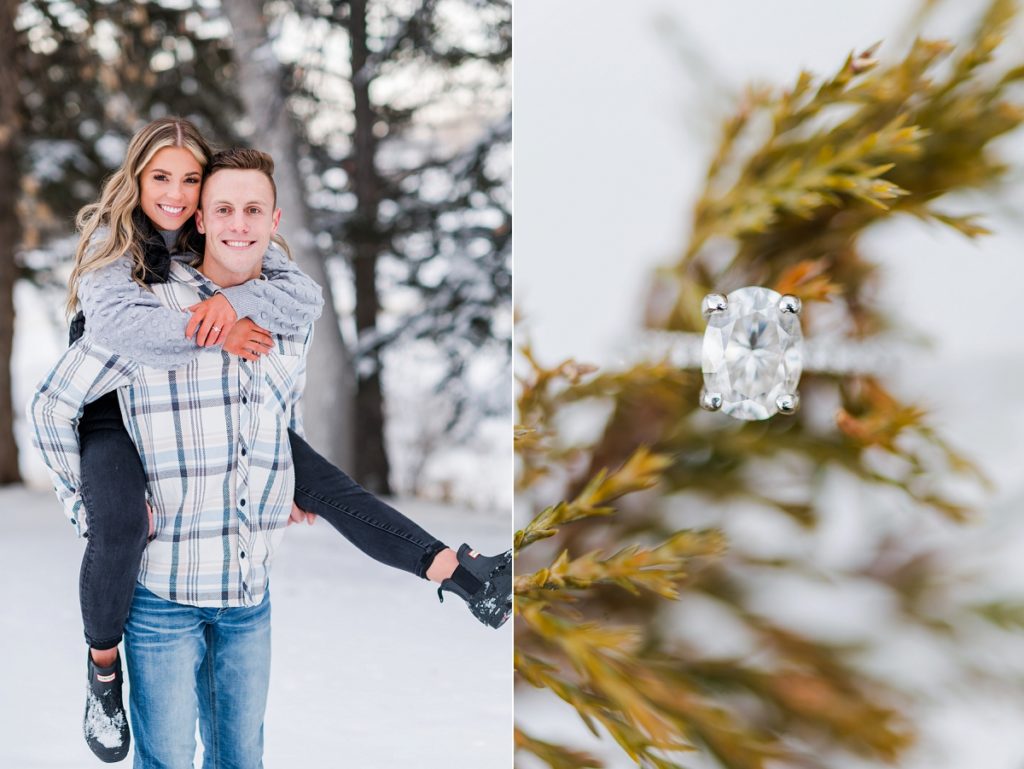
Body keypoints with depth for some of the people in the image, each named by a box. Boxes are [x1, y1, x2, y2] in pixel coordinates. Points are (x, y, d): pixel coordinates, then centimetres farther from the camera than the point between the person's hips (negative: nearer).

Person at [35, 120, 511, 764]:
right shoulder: (110, 238, -11)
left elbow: (307, 298, -16)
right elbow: (113, 321, -31)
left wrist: (235, 300, -34)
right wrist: (218, 337, -32)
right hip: (118, 407, -4)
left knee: (321, 481, -8)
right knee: (120, 527, -32)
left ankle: (454, 570, -8)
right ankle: (103, 666, -9)